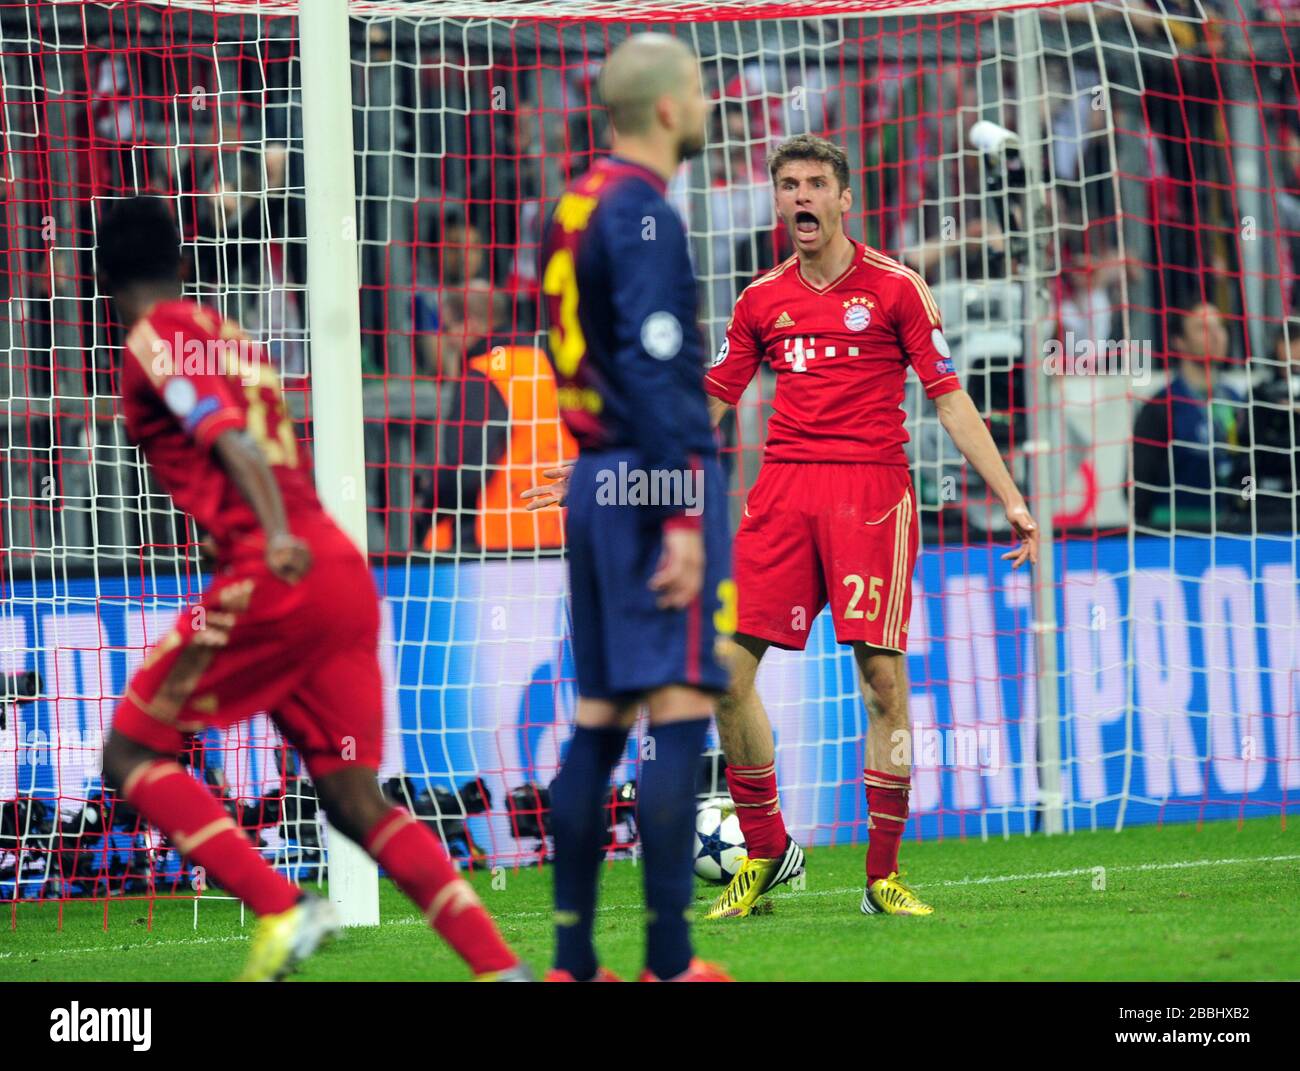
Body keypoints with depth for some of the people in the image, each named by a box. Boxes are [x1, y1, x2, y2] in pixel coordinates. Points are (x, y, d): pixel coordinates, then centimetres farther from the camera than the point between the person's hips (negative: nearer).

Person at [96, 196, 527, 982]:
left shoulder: (155, 339, 1)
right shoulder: (228, 336, 25)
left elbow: (228, 436, -15)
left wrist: (276, 536, -28)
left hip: (273, 573, -8)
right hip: (343, 568, 8)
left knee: (132, 754, 1)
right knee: (354, 797, 8)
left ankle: (283, 911, -15)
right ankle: (501, 967, -6)